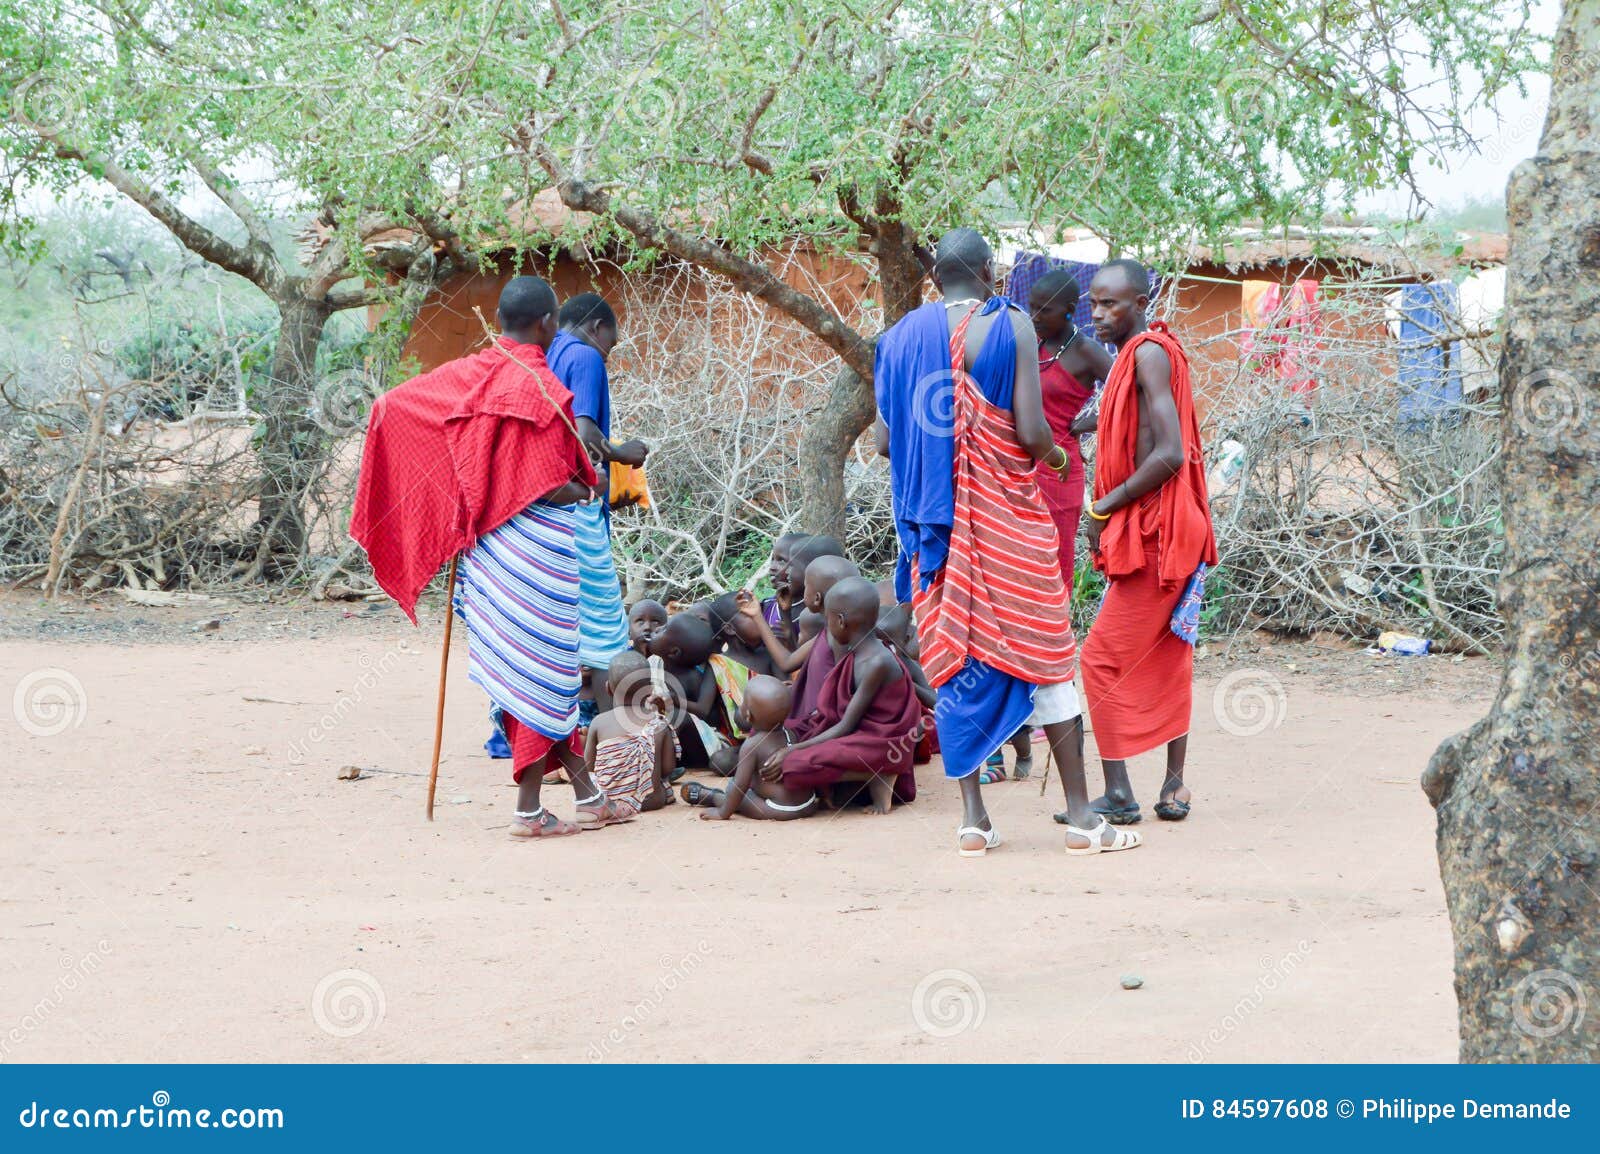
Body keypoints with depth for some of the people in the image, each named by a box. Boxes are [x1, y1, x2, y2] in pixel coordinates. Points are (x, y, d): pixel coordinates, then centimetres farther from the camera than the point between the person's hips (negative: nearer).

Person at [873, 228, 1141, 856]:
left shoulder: (903, 335, 6)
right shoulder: (1010, 326, -8)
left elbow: (885, 440, 5)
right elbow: (1031, 431, -14)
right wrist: (1057, 457, 8)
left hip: (935, 521, 4)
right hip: (1006, 517, -4)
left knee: (954, 661, 9)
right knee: (1044, 654, 2)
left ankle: (973, 817, 7)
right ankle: (1080, 816, 3)